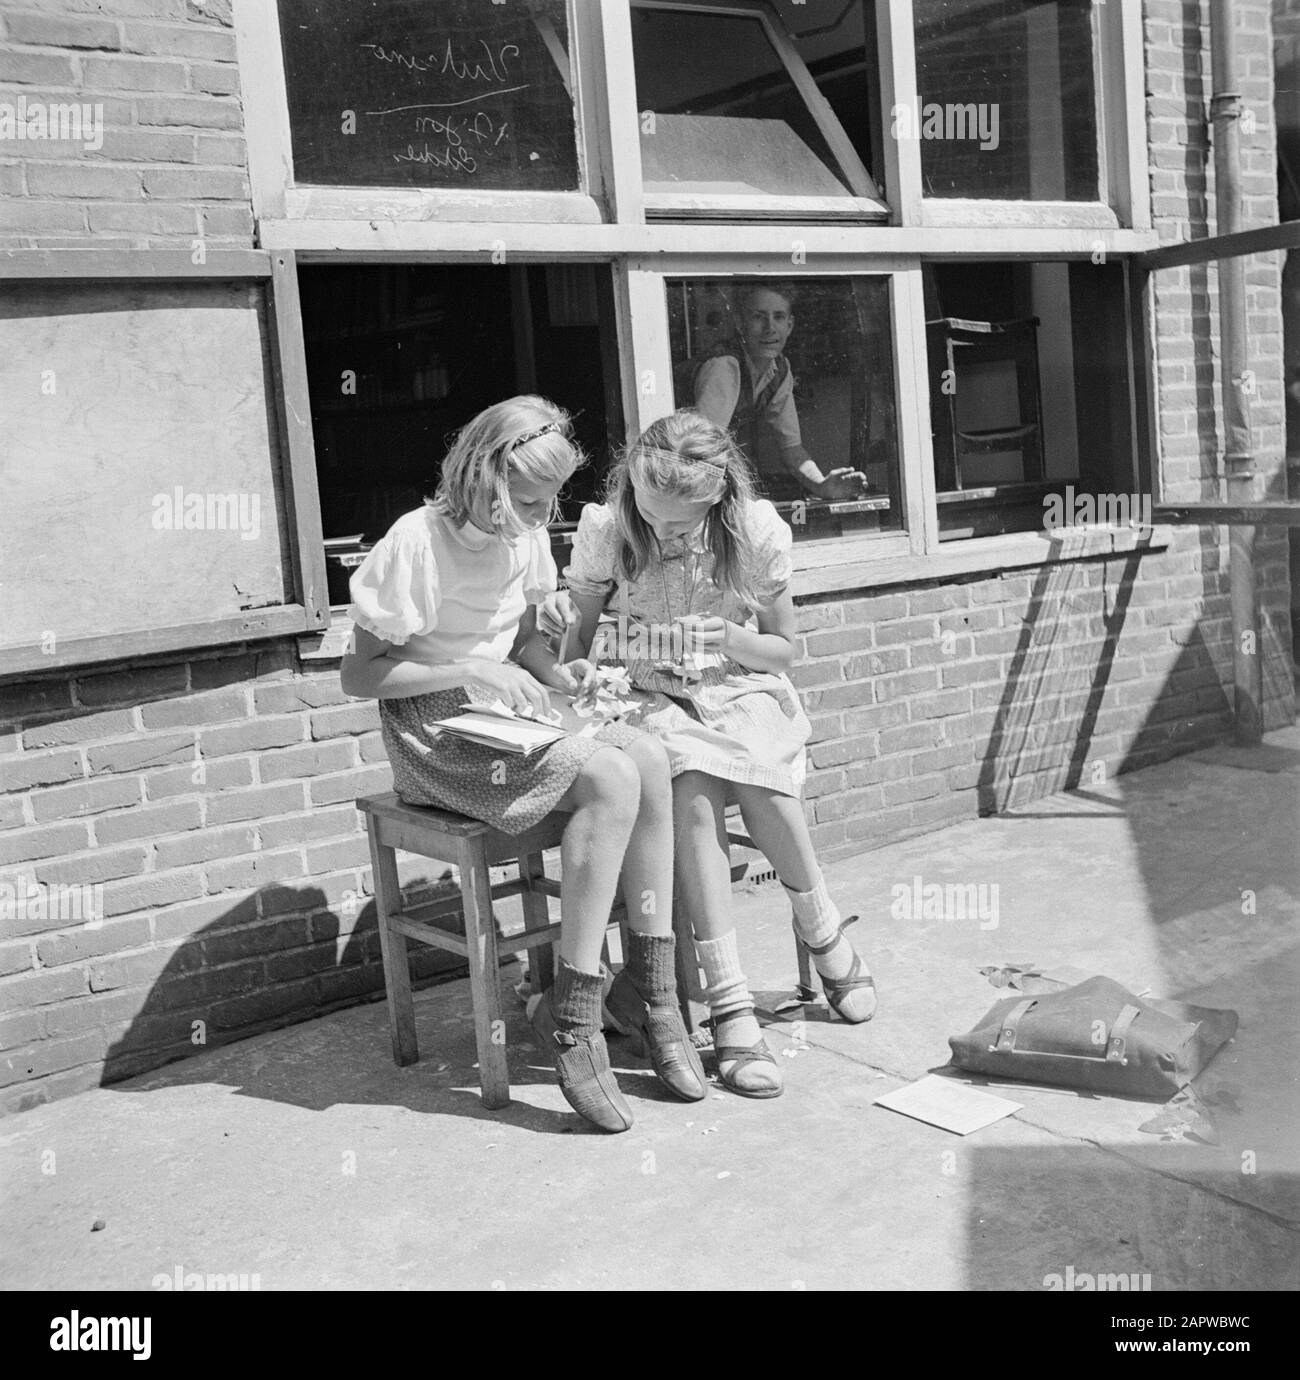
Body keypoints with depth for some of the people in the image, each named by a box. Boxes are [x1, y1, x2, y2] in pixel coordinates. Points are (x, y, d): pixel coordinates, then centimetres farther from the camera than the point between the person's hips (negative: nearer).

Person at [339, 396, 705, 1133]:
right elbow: (359, 673, -14)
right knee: (611, 780, -28)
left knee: (650, 757, -20)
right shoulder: (418, 542, -17)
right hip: (436, 733, -7)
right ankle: (572, 1018, -22)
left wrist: (553, 671, -3)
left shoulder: (526, 537, 5)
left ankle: (650, 988, -13)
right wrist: (471, 670, -23)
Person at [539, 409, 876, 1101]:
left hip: (744, 689, 0)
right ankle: (730, 1008, -28)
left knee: (761, 787, -31)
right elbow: (575, 648, 3)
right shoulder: (607, 528, -8)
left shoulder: (757, 530, -8)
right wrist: (557, 612, -21)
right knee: (692, 796, -32)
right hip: (658, 699, 0)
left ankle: (822, 932, 0)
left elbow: (784, 650, 4)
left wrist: (730, 638, -18)